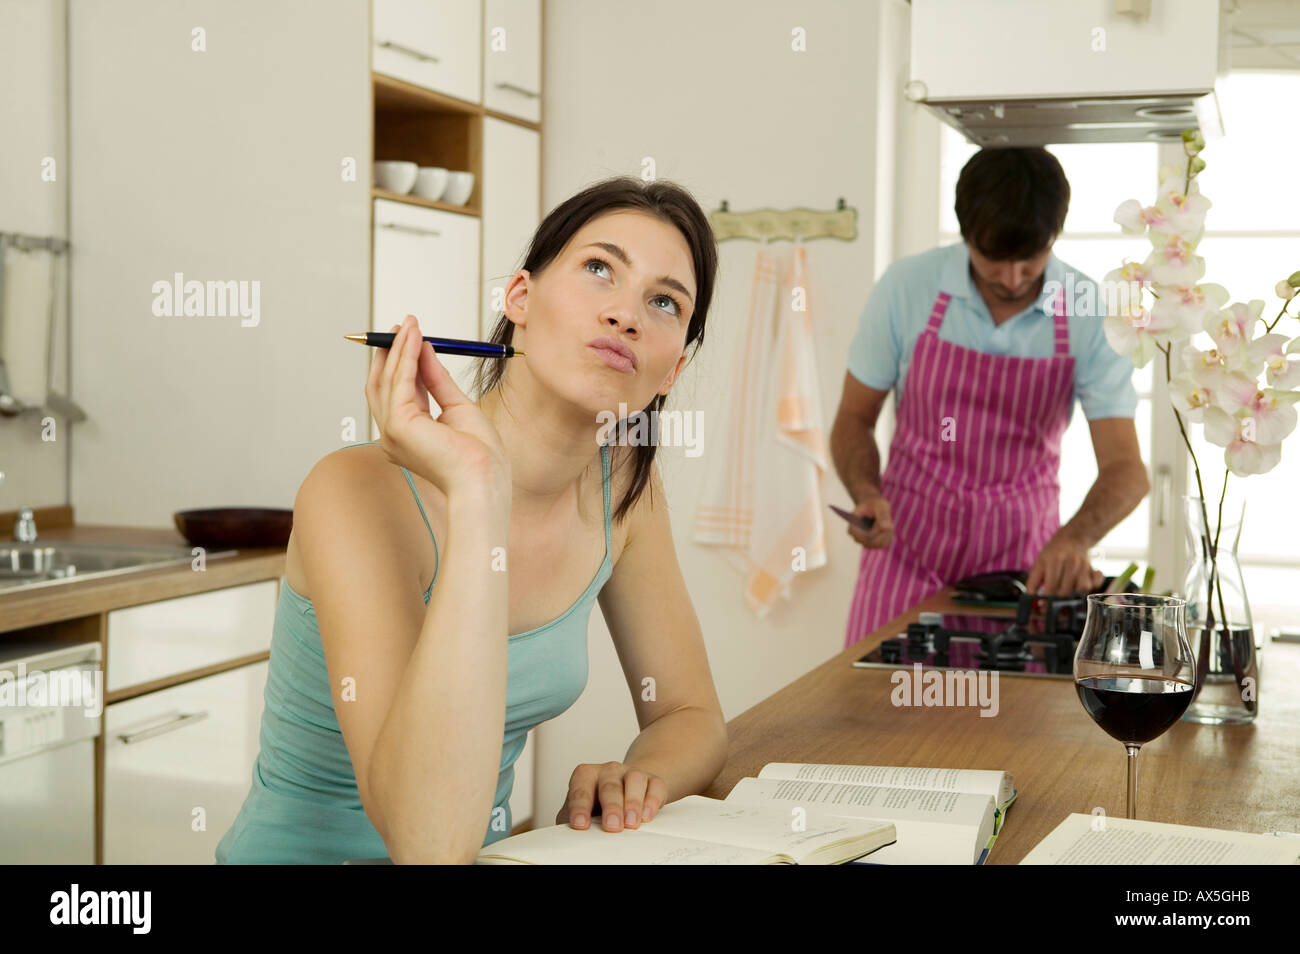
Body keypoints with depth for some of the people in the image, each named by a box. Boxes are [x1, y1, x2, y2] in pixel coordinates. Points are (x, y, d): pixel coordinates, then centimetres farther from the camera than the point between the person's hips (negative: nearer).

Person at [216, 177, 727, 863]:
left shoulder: (624, 487, -2)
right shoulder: (359, 493, -20)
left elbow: (691, 716, 7)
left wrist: (635, 778, -14)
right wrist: (478, 495, -31)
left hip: (490, 852, 4)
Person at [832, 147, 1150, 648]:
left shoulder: (1089, 314, -11)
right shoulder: (906, 287, -10)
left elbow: (1126, 467, -13)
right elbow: (854, 419, 1)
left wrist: (1073, 539, -33)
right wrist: (867, 495, -19)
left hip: (1020, 556, 0)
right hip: (908, 542, 0)